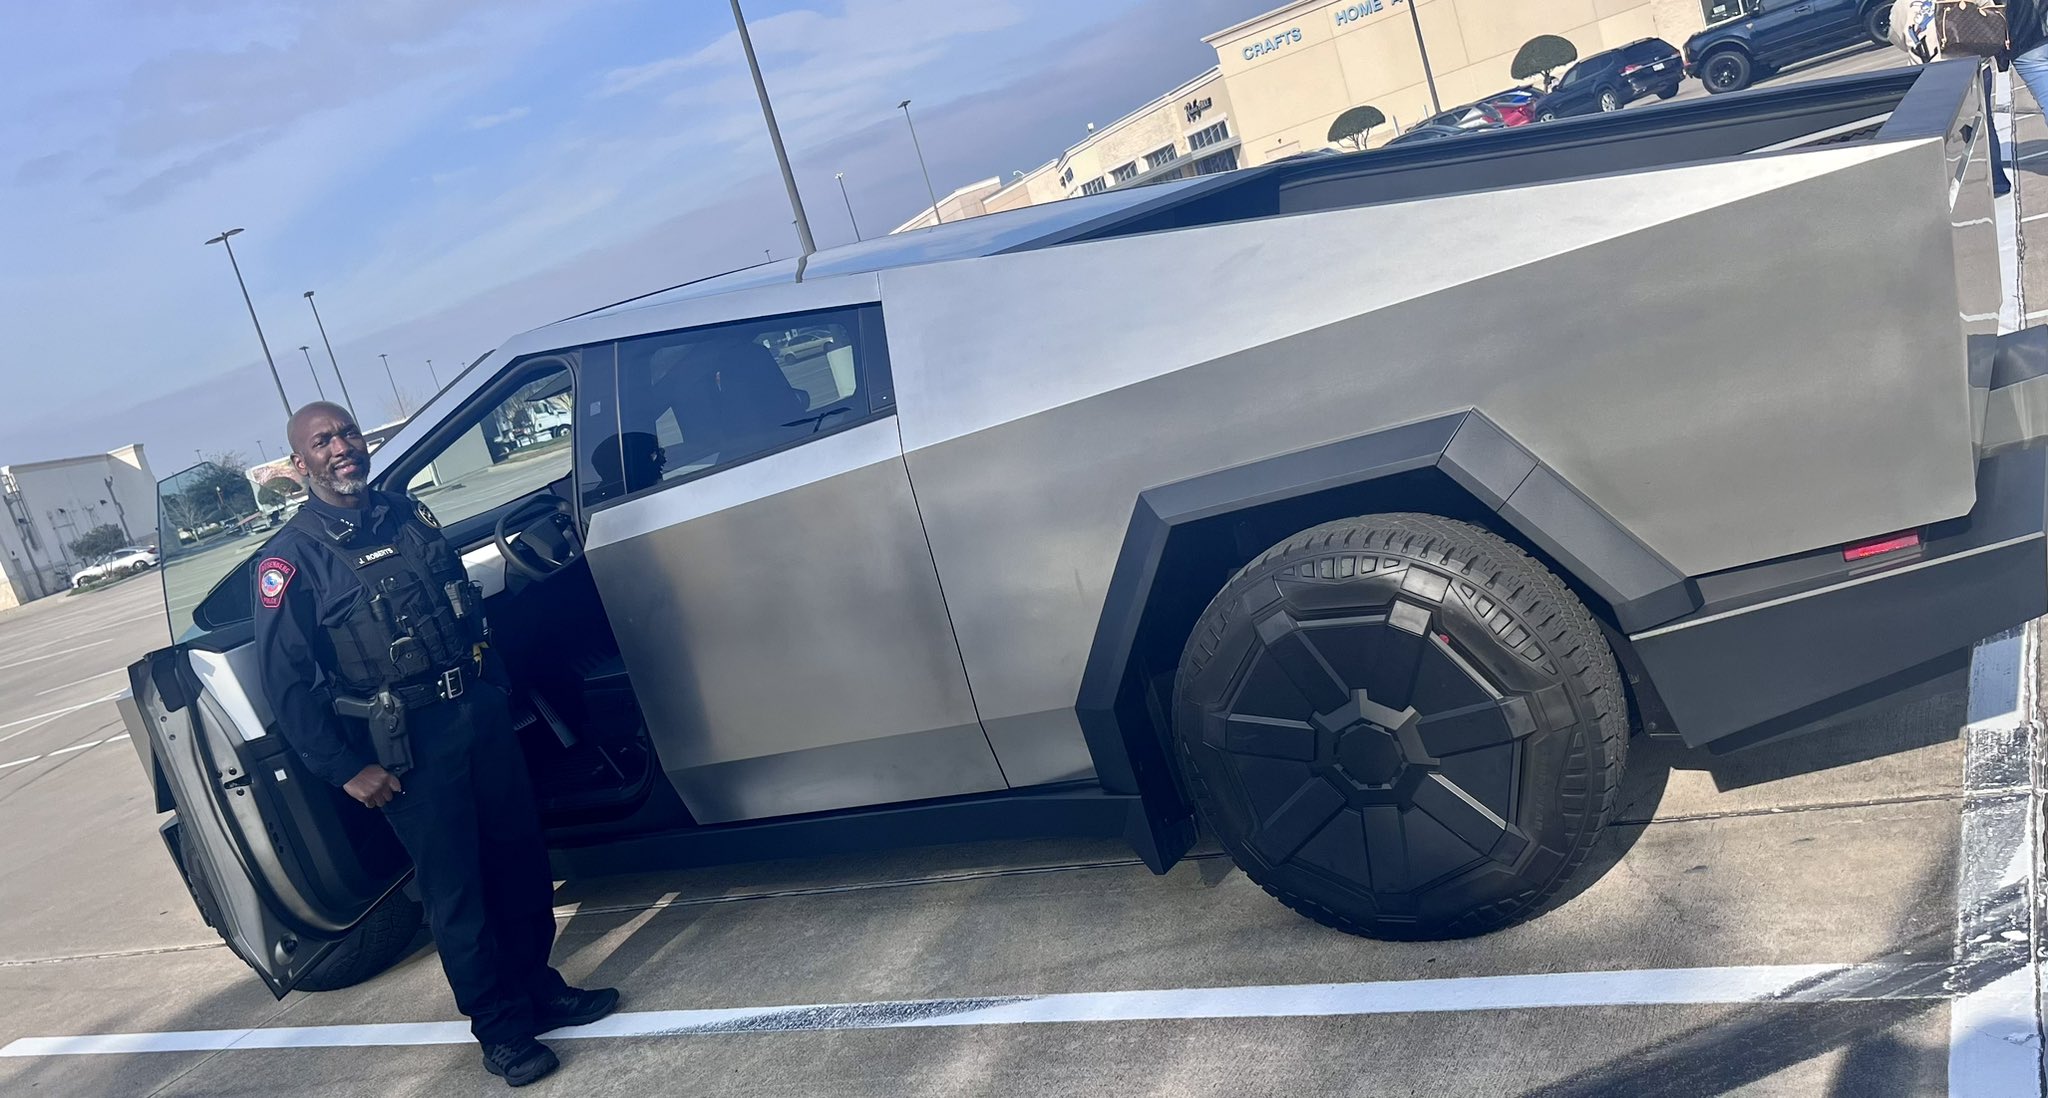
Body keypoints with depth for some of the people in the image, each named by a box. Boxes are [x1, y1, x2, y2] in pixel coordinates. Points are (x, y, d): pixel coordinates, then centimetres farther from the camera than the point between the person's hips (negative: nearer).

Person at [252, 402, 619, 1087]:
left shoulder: (409, 517, 10)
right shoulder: (291, 559, -8)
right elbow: (283, 677, -10)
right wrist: (347, 770, -12)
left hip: (481, 714, 6)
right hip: (408, 744, -6)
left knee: (521, 858, 13)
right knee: (456, 887, 1)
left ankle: (537, 989, 31)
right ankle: (501, 1028, 16)